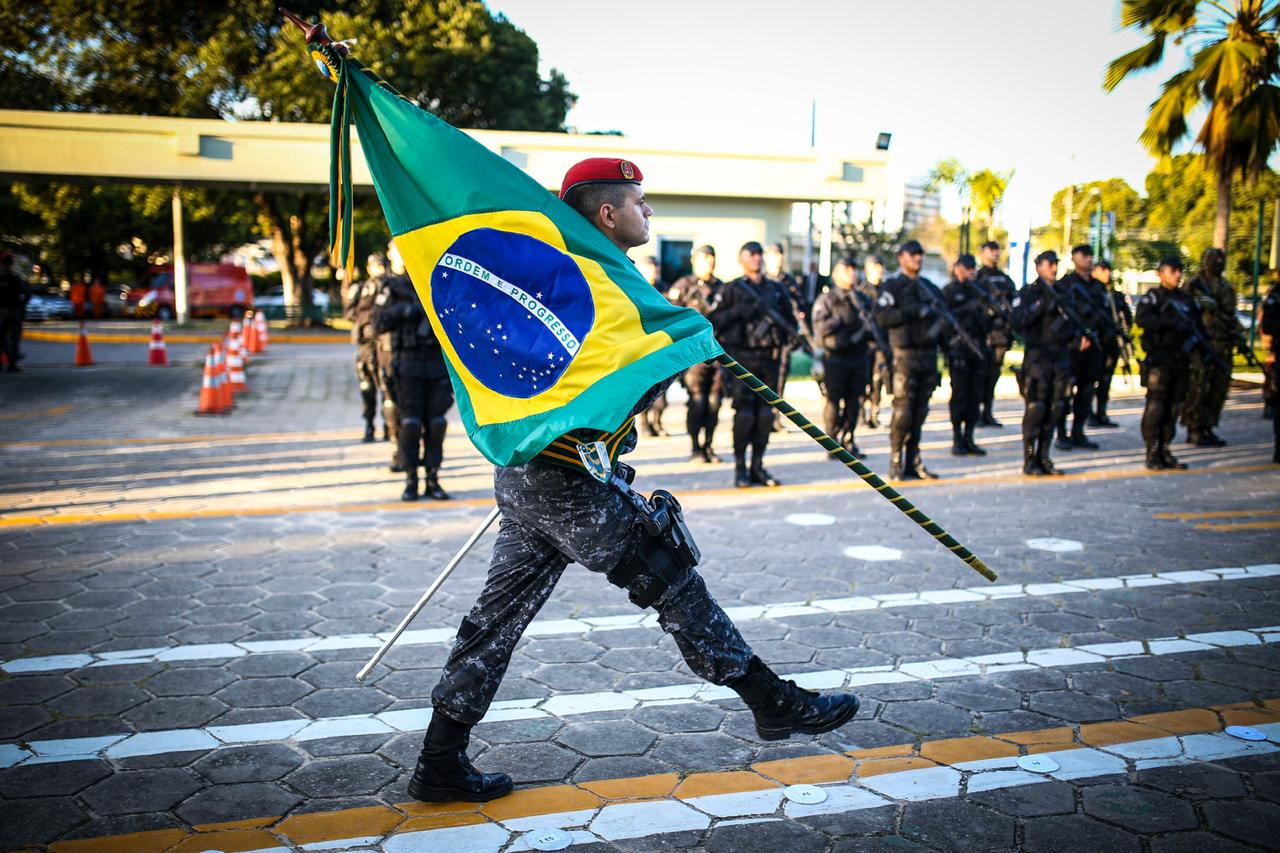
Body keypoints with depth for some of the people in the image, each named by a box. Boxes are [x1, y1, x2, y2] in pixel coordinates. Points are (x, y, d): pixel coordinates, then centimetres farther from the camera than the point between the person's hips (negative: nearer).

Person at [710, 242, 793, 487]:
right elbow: (712, 320, -3)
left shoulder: (777, 290, 16)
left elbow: (790, 320, 22)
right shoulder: (732, 290, 5)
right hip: (742, 358, -4)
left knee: (765, 414, 3)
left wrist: (783, 335, 2)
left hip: (769, 359, 4)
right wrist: (739, 311, -15)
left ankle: (757, 467, 12)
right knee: (744, 414, -9)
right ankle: (740, 468, 0)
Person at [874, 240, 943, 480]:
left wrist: (940, 314, 6)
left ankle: (913, 462, 13)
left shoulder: (929, 286, 19)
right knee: (903, 411, -8)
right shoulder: (892, 286, 0)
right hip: (905, 354, -6)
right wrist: (914, 311, -19)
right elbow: (882, 316, -13)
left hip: (928, 352, 6)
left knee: (920, 412, 7)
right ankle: (896, 462, 0)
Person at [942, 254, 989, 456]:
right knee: (959, 395, -4)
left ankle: (968, 438, 11)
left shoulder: (978, 289, 18)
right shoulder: (949, 291, 1)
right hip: (958, 349, -5)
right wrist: (966, 309, -20)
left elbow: (986, 317, 21)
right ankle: (957, 439, 2)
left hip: (978, 349, 5)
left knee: (976, 396, 5)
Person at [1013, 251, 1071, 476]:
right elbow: (1018, 320, -15)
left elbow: (1073, 320, 24)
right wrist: (1042, 303, -23)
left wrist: (1076, 334, 4)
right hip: (1037, 358, -6)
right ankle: (1029, 460, -1)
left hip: (1061, 358, 6)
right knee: (1035, 409, -8)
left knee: (1054, 410, 6)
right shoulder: (1028, 293, 0)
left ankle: (1043, 458, 13)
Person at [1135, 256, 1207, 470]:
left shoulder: (1186, 299, 17)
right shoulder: (1153, 297, -2)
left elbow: (1199, 326, 20)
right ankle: (1152, 453, -3)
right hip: (1159, 359, -6)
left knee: (1173, 408, 8)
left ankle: (1164, 451, 14)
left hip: (1182, 360, 6)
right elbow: (1141, 319, -20)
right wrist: (1171, 322, -27)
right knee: (1155, 406, -8)